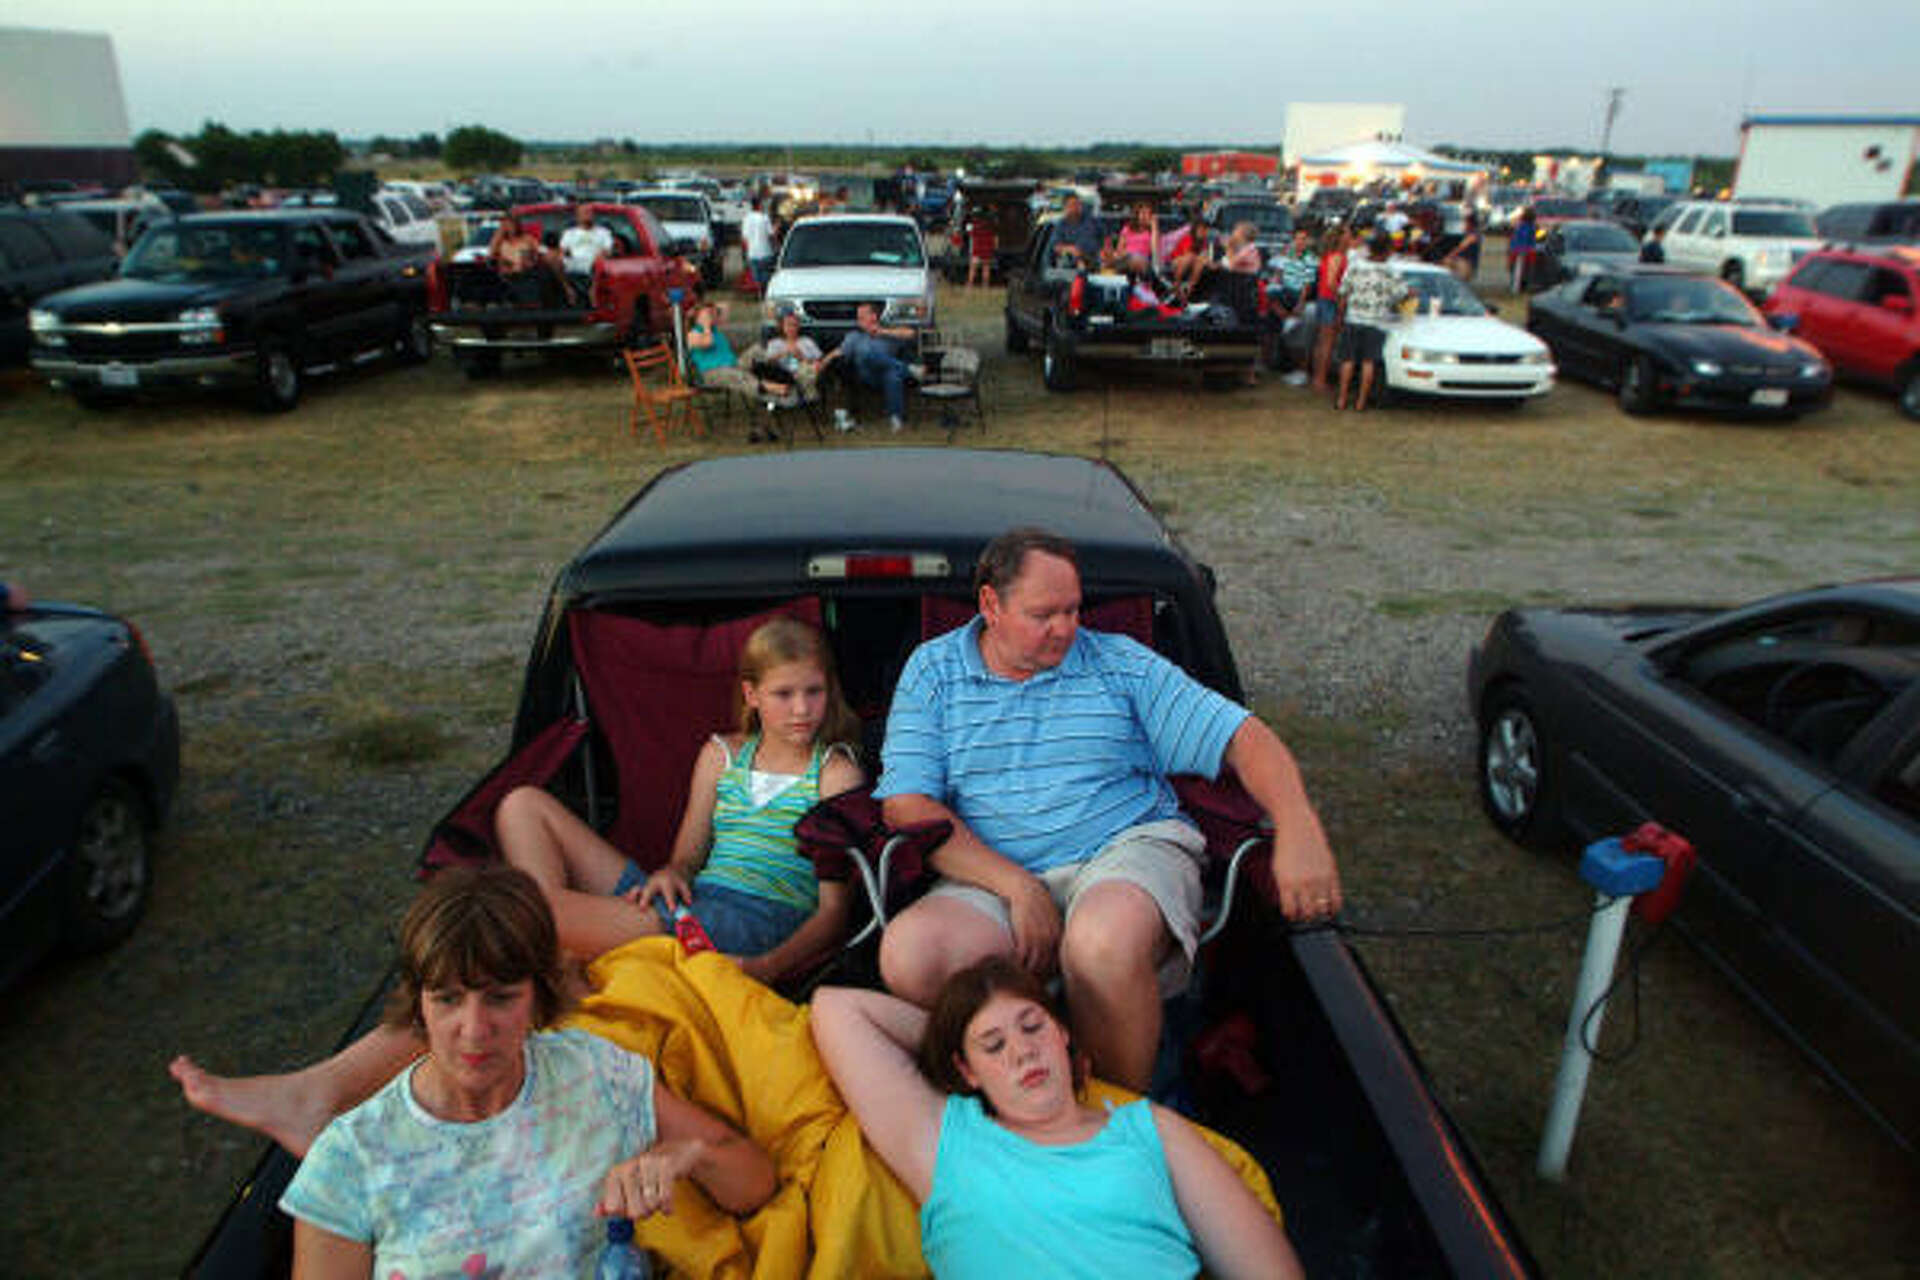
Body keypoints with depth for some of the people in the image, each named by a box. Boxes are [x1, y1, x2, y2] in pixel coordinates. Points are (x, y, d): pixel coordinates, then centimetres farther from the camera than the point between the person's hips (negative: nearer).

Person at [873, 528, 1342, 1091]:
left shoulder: (1121, 664, 8)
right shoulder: (933, 670, 7)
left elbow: (1241, 734, 3)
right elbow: (907, 806, -3)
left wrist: (1299, 832, -16)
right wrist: (1018, 886, -14)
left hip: (1130, 847, -1)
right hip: (997, 877, 1)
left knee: (1103, 941, -36)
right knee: (907, 954, -28)